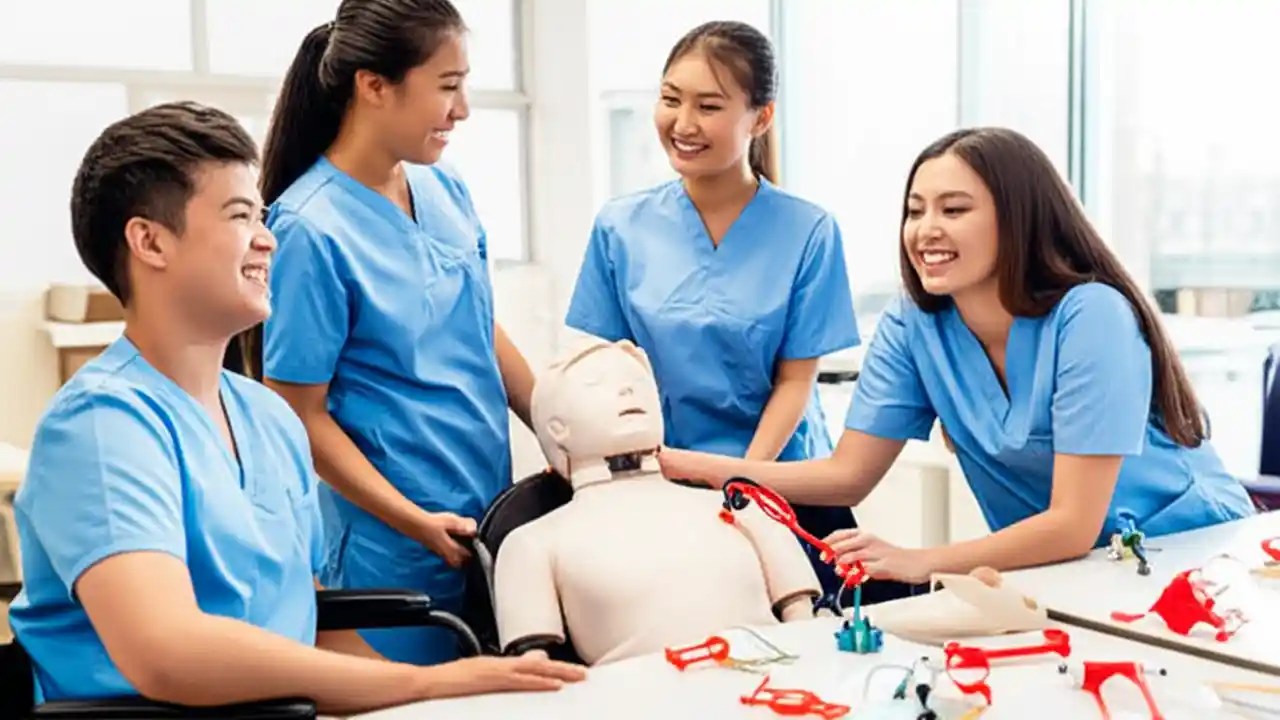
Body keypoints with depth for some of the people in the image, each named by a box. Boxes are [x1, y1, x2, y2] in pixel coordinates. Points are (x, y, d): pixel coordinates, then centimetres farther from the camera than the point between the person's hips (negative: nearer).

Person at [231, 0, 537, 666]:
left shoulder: (446, 191, 3)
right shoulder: (312, 230, -17)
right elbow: (301, 414, -13)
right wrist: (416, 522, -17)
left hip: (492, 514, 7)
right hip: (394, 543, -6)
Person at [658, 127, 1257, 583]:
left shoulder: (1089, 317, -25)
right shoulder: (911, 326, -10)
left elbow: (1074, 524, -26)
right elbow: (848, 475, -7)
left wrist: (922, 562, -38)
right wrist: (679, 463, -17)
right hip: (1055, 566, 5)